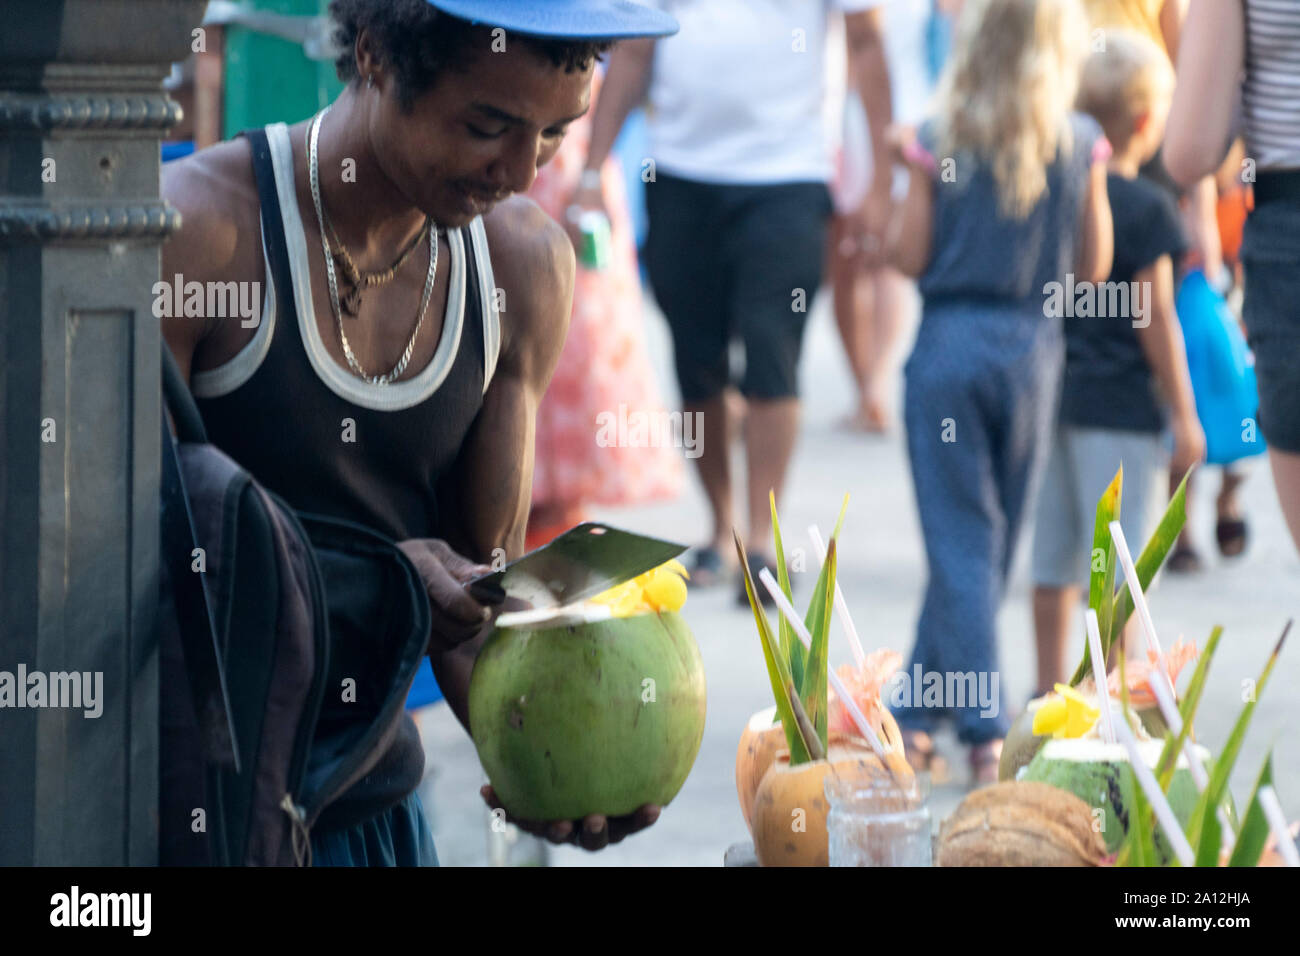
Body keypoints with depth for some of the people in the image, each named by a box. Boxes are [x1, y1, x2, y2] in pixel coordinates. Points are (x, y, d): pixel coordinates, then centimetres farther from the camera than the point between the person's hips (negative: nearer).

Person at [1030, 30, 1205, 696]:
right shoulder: (1146, 209, -13)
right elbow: (1154, 323, -13)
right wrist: (1184, 415, -6)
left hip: (1048, 391, 6)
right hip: (1120, 403, -6)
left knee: (1052, 553, 12)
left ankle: (1049, 687, 18)